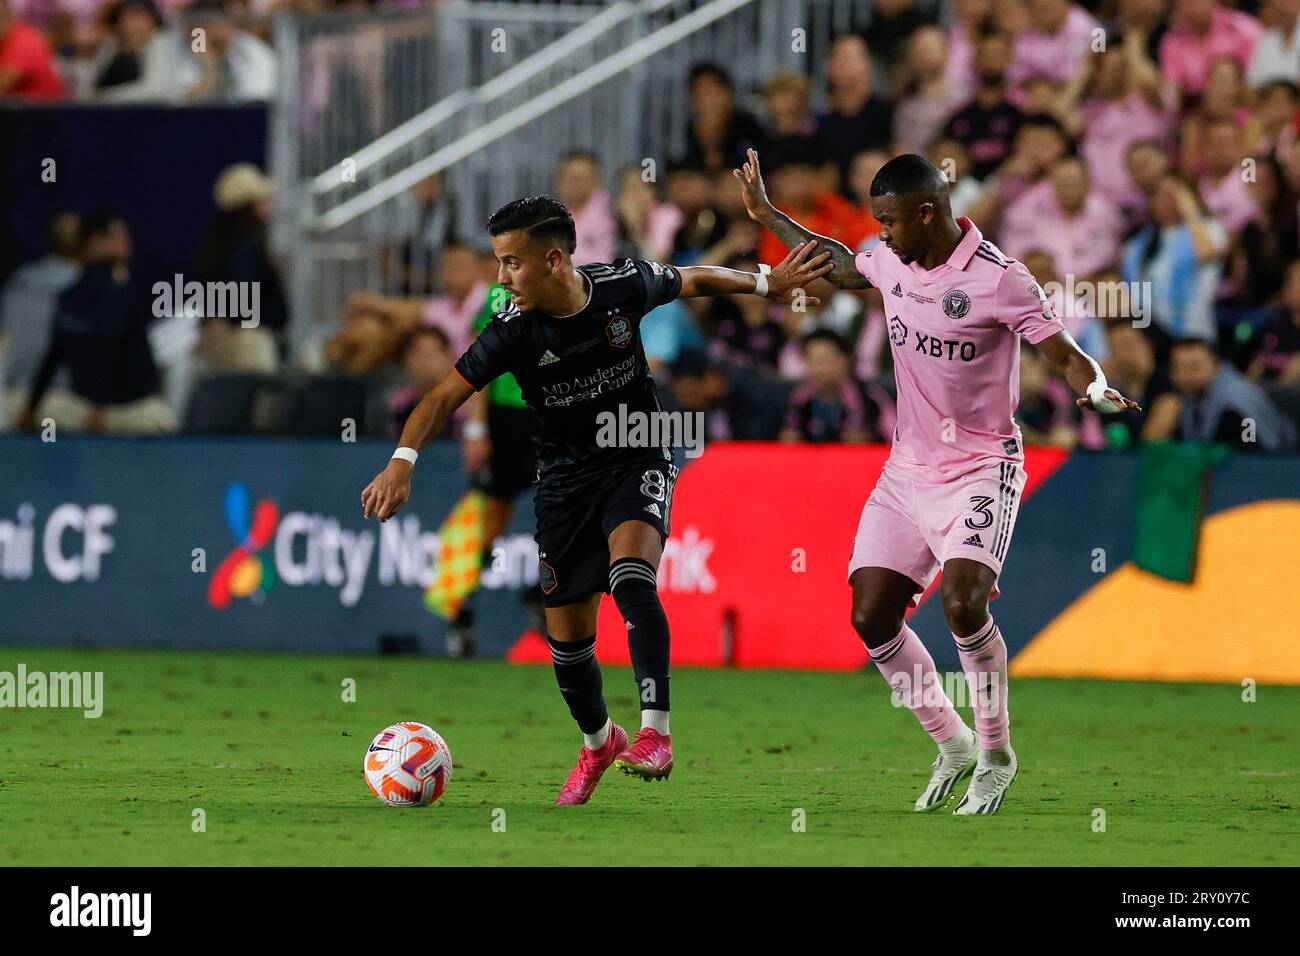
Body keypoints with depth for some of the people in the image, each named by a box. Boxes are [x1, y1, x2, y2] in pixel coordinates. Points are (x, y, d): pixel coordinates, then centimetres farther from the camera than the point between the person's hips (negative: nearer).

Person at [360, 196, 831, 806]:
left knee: (630, 574, -31)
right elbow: (446, 395, -21)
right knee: (567, 635, 5)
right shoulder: (514, 330, -19)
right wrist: (403, 462, -37)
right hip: (565, 476, 2)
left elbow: (694, 280, 5)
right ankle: (597, 743, 35)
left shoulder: (624, 285, -16)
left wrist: (767, 284, 13)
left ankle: (655, 733, -33)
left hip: (638, 462, -2)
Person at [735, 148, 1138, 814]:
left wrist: (1098, 390, -34)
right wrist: (767, 215, 30)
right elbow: (839, 266, 27)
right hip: (907, 470, 7)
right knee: (870, 616, -2)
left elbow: (1064, 355, -13)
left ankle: (996, 754, -4)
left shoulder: (997, 278, -16)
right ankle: (953, 746, 17)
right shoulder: (891, 263, 4)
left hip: (980, 470, -7)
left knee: (961, 603, -24)